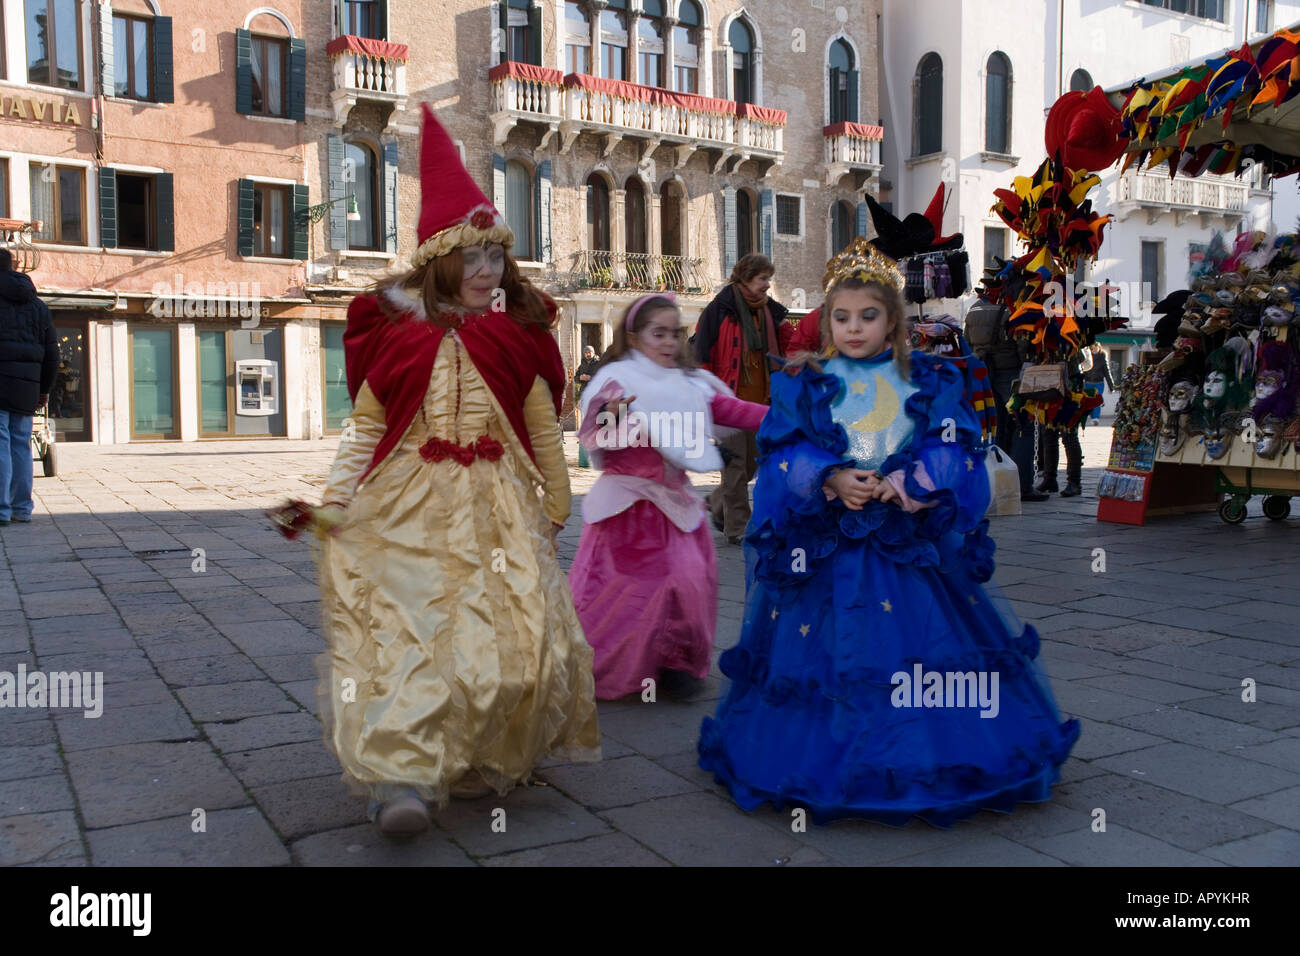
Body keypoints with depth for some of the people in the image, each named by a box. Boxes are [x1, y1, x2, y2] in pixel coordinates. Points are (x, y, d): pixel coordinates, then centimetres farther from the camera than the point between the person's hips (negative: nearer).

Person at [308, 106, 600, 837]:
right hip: (409, 509, -1)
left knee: (512, 636, -1)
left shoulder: (517, 337, 2)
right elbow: (366, 430, 4)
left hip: (496, 510, 2)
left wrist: (558, 507, 11)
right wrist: (333, 501, -3)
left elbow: (544, 431, 8)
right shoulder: (396, 334, -1)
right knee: (406, 632, -5)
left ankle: (488, 764, 12)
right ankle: (403, 776, 2)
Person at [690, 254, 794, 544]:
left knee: (753, 459, 12)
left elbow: (790, 344, 17)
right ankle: (737, 527, 6)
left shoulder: (769, 310, 11)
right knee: (735, 461, -3)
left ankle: (717, 504, 33)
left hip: (759, 398, 7)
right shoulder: (719, 309, -8)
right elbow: (700, 352, -9)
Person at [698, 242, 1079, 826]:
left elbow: (953, 451, -2)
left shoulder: (930, 382, 5)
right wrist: (830, 478, -17)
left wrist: (902, 484, -18)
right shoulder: (804, 386, 6)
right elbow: (781, 454, -1)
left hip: (913, 542, 0)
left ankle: (928, 767, 17)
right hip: (824, 547, 0)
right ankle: (827, 768, 18)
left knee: (931, 643, 0)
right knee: (827, 658, 2)